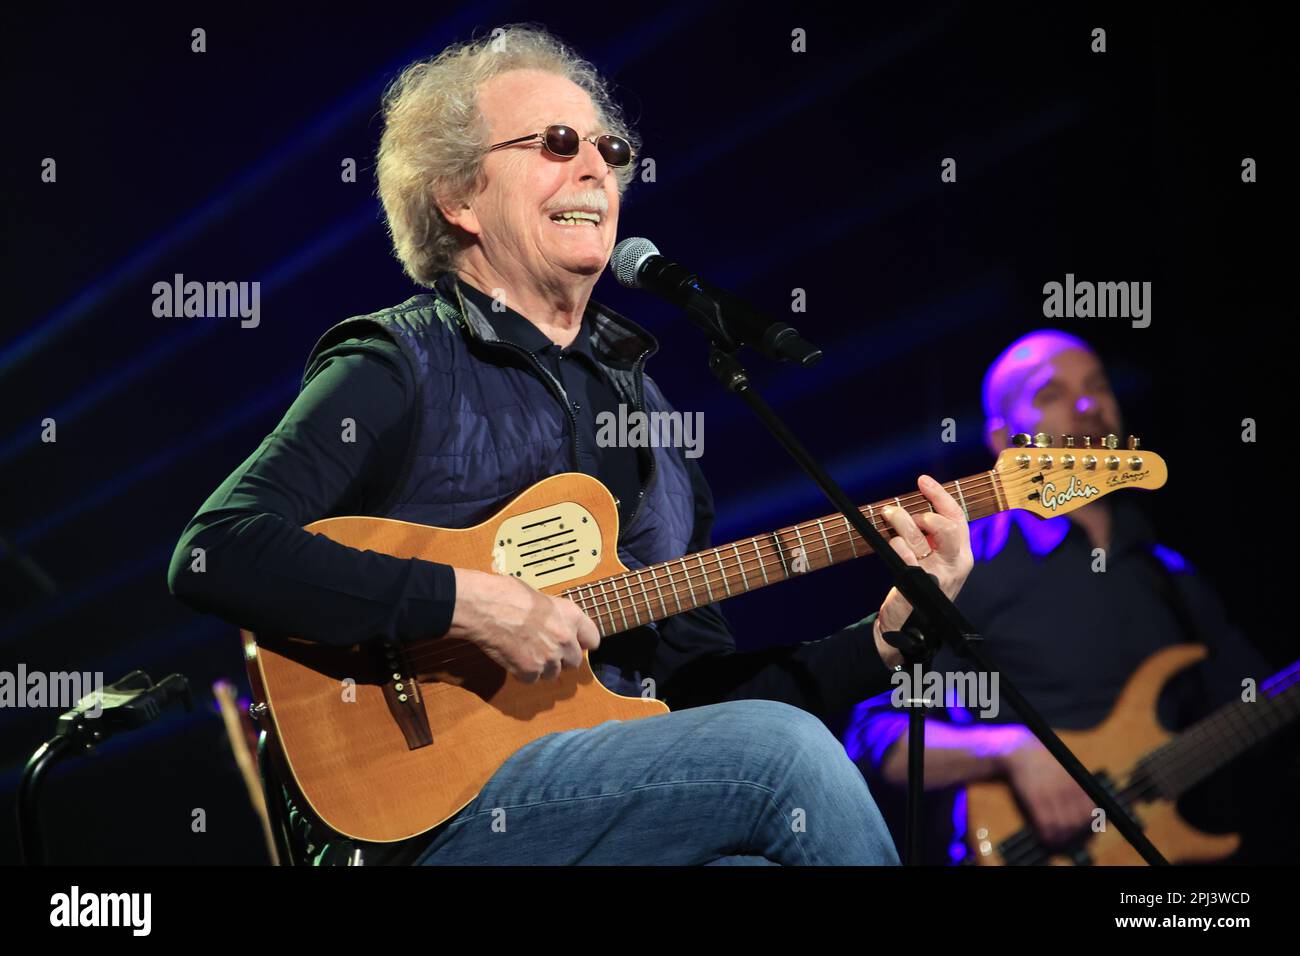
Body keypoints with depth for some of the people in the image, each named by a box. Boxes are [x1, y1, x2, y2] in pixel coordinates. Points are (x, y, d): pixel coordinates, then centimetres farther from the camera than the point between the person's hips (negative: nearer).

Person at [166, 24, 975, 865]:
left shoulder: (640, 403, 19)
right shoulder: (399, 373, -1)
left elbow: (706, 692, 19)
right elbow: (215, 555, -16)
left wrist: (885, 638, 4)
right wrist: (470, 603, -19)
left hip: (635, 805, 6)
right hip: (436, 816, -6)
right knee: (784, 752, -25)